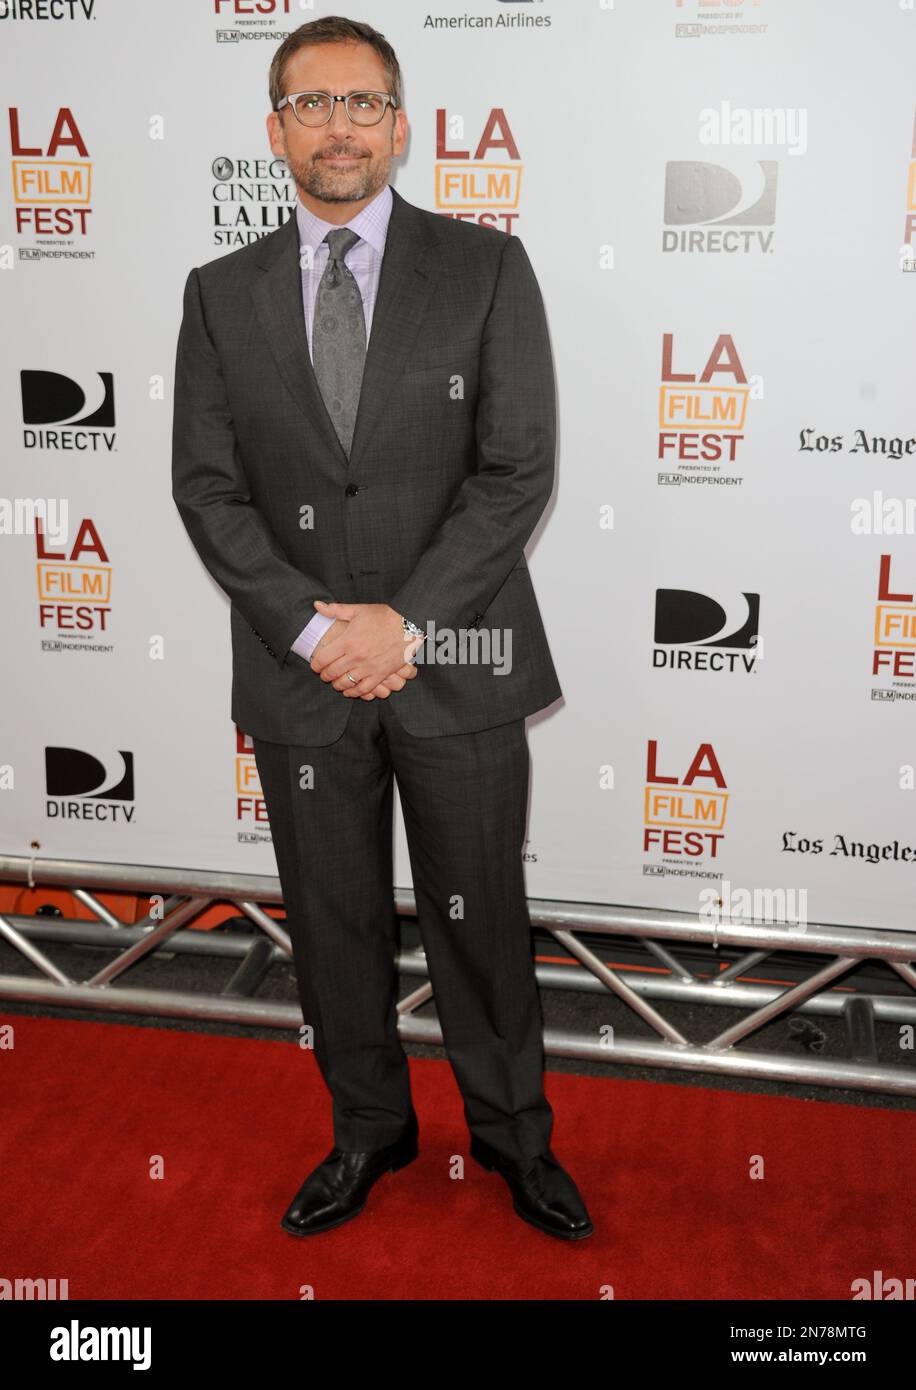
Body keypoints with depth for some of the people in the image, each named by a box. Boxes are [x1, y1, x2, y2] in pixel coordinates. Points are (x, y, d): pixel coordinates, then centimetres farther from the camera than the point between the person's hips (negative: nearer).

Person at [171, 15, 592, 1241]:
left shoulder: (485, 267, 0)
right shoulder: (223, 293, 7)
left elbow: (520, 470, -7)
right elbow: (206, 486, 1)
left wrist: (407, 621, -15)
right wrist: (310, 624, -11)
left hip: (456, 665, -2)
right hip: (298, 673, 2)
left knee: (480, 914, 10)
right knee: (334, 920, 14)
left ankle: (513, 1129, 33)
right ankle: (368, 1129, 36)